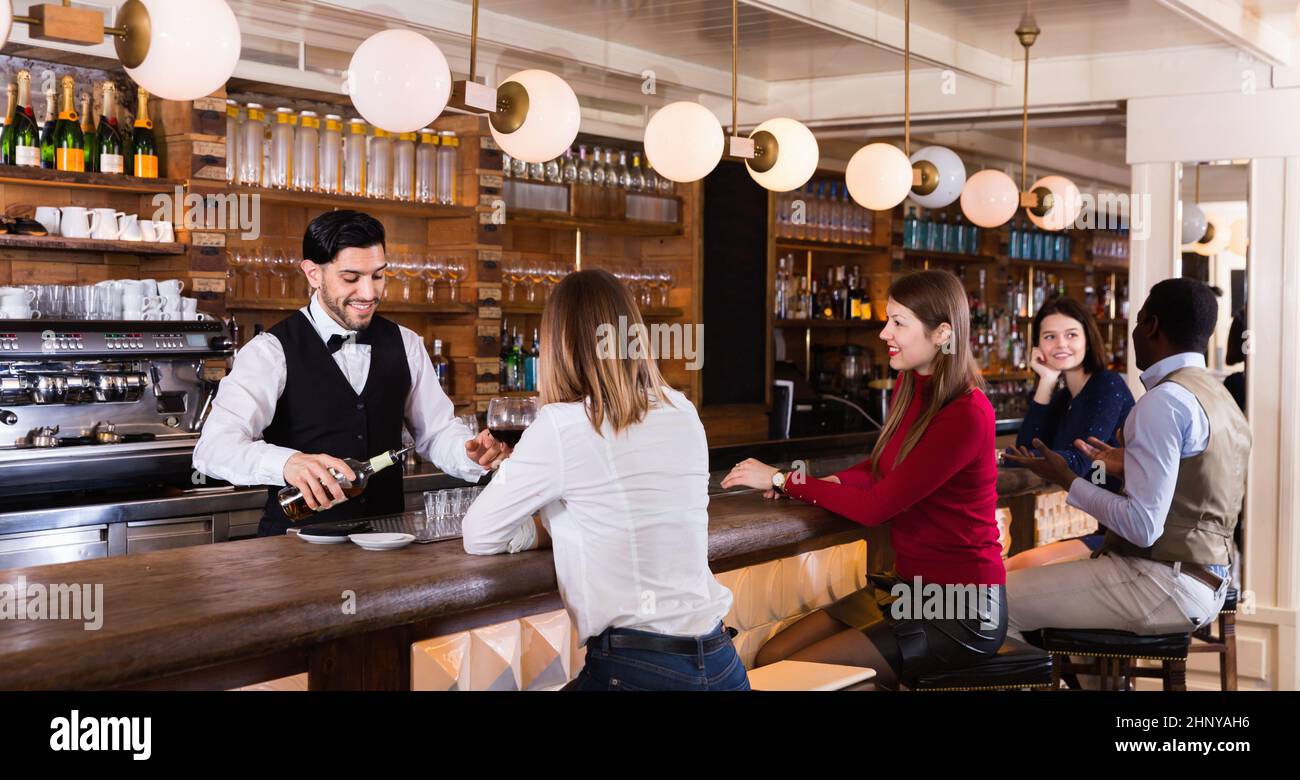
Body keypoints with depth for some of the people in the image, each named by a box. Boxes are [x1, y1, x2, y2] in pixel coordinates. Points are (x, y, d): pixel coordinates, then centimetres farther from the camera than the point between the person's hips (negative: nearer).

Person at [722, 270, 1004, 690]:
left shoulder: (967, 415, -21)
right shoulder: (910, 387, 6)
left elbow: (876, 506, -20)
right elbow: (879, 468, 17)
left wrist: (783, 481, -10)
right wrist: (828, 483, -6)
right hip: (909, 587, 8)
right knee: (770, 658, -3)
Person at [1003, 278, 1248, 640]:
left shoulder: (1164, 402, -17)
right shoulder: (1223, 399, 13)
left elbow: (1144, 527, -21)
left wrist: (1068, 479, -10)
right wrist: (1130, 468, 27)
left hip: (1163, 583, -10)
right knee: (1031, 573, 23)